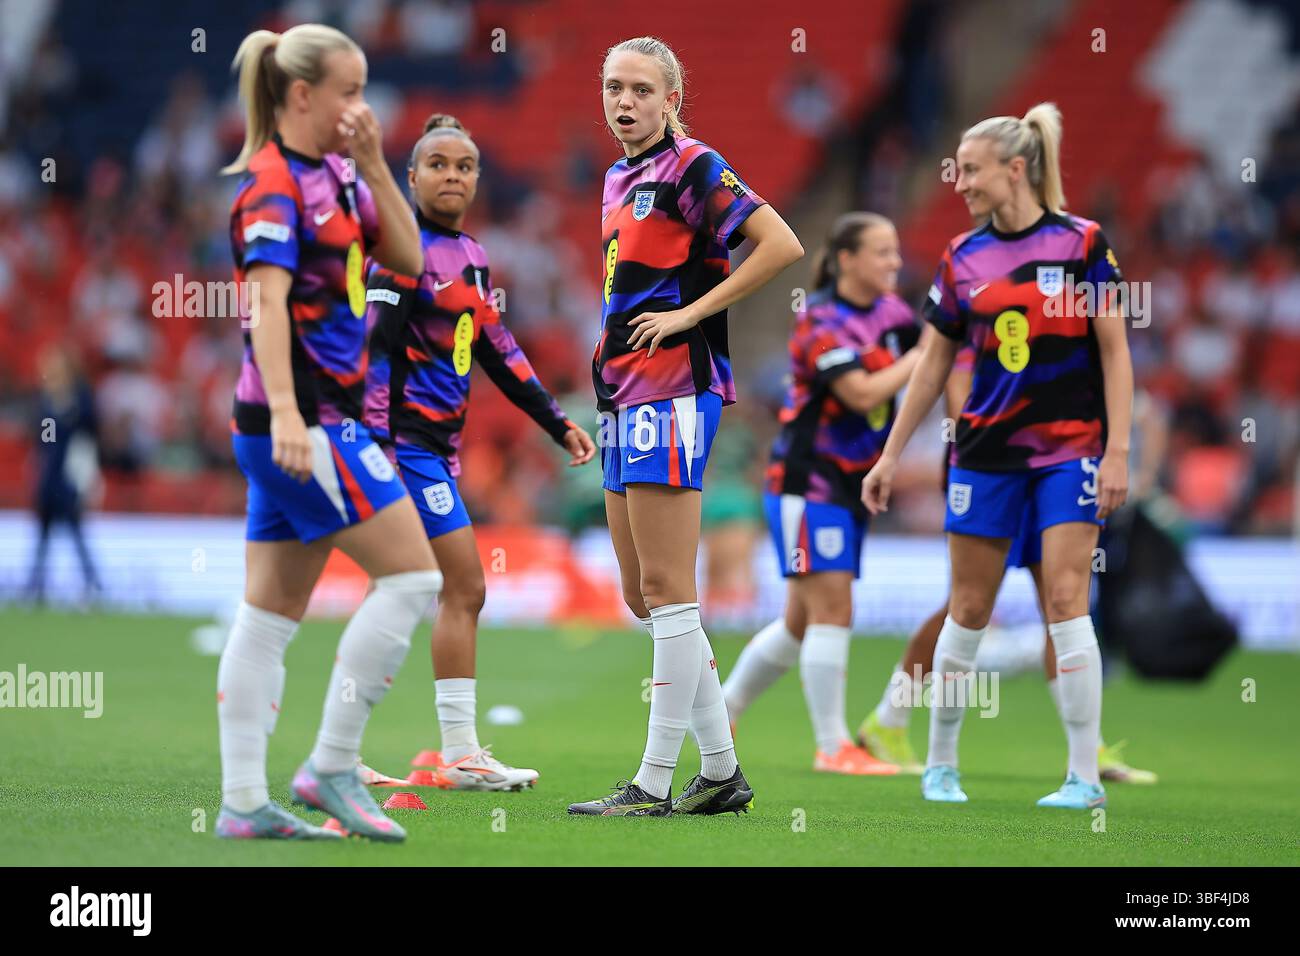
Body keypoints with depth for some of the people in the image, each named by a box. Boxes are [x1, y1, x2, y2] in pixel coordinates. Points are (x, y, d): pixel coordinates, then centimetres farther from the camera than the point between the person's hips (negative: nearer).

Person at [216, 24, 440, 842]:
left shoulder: (335, 174, 13)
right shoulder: (274, 184, -13)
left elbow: (407, 259, 13)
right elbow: (267, 298, -25)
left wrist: (373, 164, 2)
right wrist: (285, 411, -36)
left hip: (322, 415, 9)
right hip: (301, 417, -9)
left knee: (270, 615, 8)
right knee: (412, 575, -9)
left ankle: (244, 802, 9)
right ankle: (331, 767, -5)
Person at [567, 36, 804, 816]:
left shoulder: (693, 167, -8)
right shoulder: (620, 178, 18)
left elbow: (782, 245, -18)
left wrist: (689, 313, -17)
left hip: (674, 391, -10)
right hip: (625, 398, 10)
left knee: (667, 591, -8)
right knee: (644, 596, 10)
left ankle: (655, 784, -6)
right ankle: (722, 772, 17)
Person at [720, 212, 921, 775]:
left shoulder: (889, 311, 7)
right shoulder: (822, 322, -15)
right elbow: (864, 393, -23)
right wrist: (923, 355, -18)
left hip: (851, 486, 8)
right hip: (807, 480, -8)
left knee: (802, 621, 12)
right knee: (832, 608, -12)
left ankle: (718, 711, 28)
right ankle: (832, 746, -7)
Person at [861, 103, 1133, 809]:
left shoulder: (1080, 242, -5)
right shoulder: (962, 259, 5)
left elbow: (1115, 352, -4)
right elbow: (933, 366, 12)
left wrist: (1118, 450, -10)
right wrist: (890, 456, 11)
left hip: (1069, 446, -3)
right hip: (987, 451, 3)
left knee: (1066, 601, -10)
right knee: (968, 609, 5)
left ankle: (1085, 777, -5)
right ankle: (940, 765, 19)